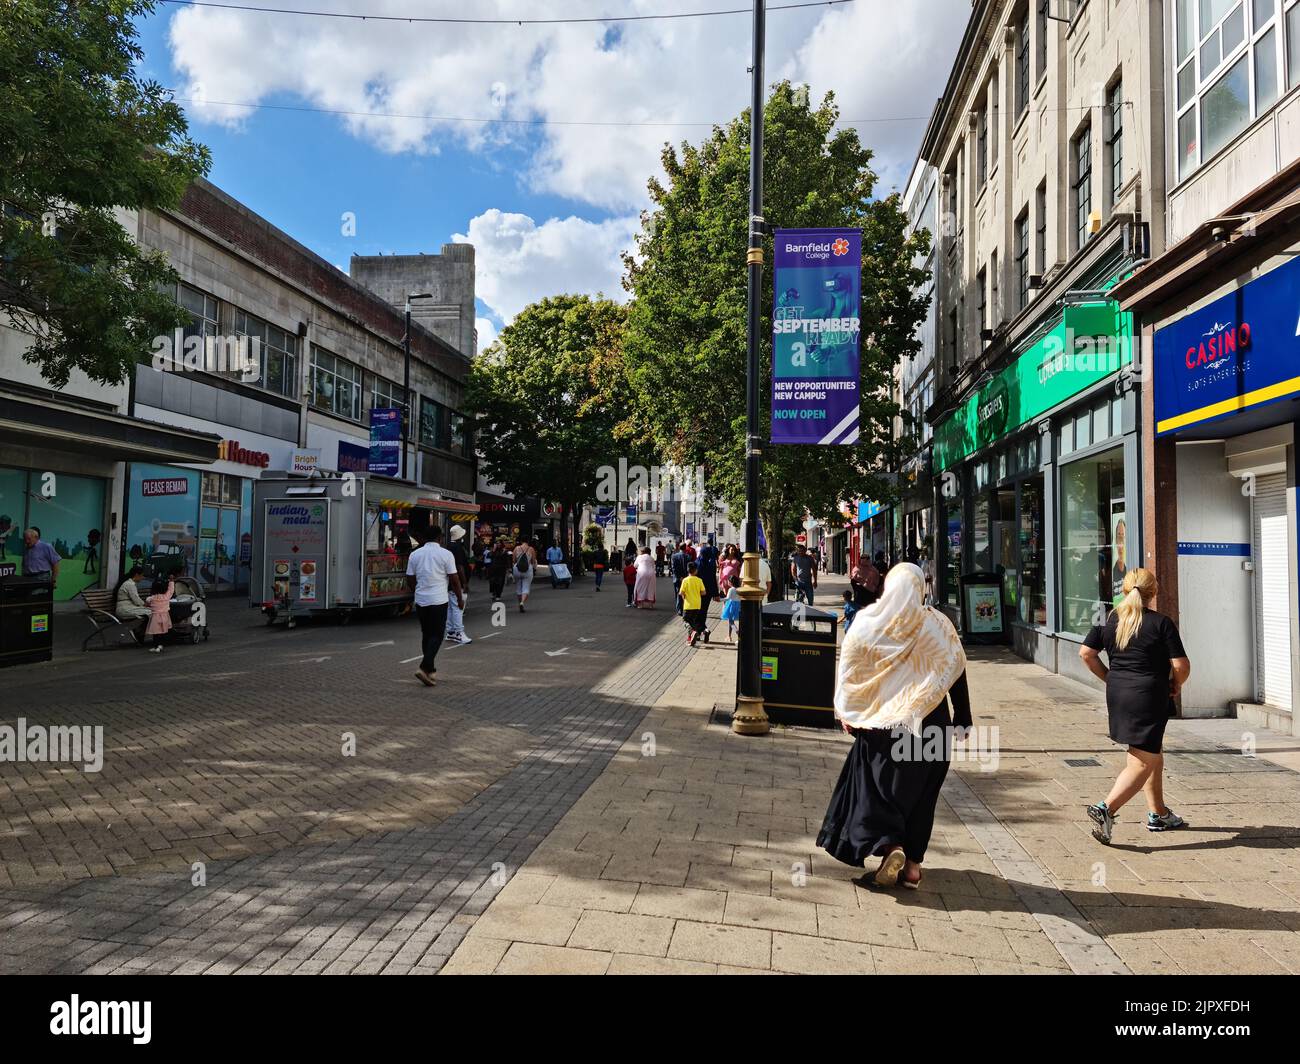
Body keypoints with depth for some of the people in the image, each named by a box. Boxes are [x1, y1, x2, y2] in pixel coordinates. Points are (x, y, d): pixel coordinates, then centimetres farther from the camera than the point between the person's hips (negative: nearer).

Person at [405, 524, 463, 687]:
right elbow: (454, 580, -6)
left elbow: (410, 580, 10)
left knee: (426, 635, 14)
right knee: (437, 635, -1)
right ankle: (424, 667, -17)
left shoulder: (415, 554, 6)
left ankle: (430, 671, 19)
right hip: (439, 600, -5)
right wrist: (460, 599, 7)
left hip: (420, 600, 5)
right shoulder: (446, 554, -7)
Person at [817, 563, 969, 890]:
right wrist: (962, 721, 9)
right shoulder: (938, 625, -2)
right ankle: (913, 862, 15)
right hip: (927, 723, 2)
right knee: (919, 790, 13)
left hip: (879, 722, -1)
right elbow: (957, 675, 1)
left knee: (877, 784, 10)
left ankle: (889, 844, -10)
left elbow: (848, 669, -1)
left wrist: (847, 713, 7)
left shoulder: (866, 622, -3)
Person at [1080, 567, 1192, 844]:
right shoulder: (1161, 623, -9)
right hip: (1148, 698, -6)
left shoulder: (1111, 619, 5)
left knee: (1154, 753, 23)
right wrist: (1176, 685, 7)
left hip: (1117, 695, 6)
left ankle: (1158, 814, 33)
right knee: (1142, 763, -1)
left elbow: (1086, 653, 3)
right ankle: (1106, 808, -17)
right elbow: (1182, 665, -13)